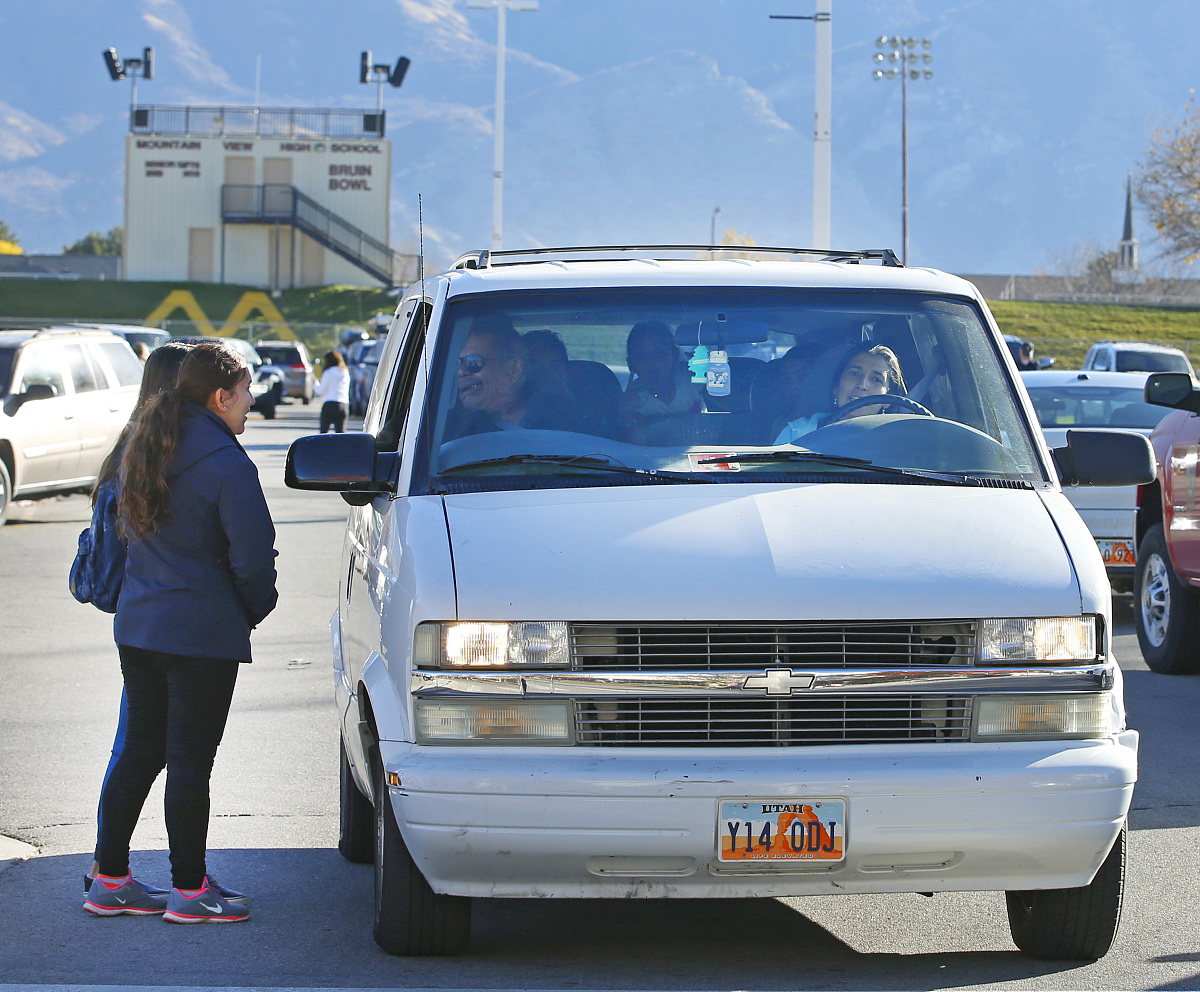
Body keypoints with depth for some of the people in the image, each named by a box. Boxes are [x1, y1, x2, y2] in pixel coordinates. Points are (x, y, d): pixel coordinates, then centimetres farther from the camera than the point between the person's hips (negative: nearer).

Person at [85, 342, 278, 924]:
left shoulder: (144, 450, 10)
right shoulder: (226, 465, -16)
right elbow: (253, 555, -16)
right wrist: (254, 608, 3)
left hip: (137, 625, 8)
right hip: (203, 631, -8)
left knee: (139, 751, 14)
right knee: (190, 759, -2)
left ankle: (110, 880, 17)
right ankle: (189, 891, 4)